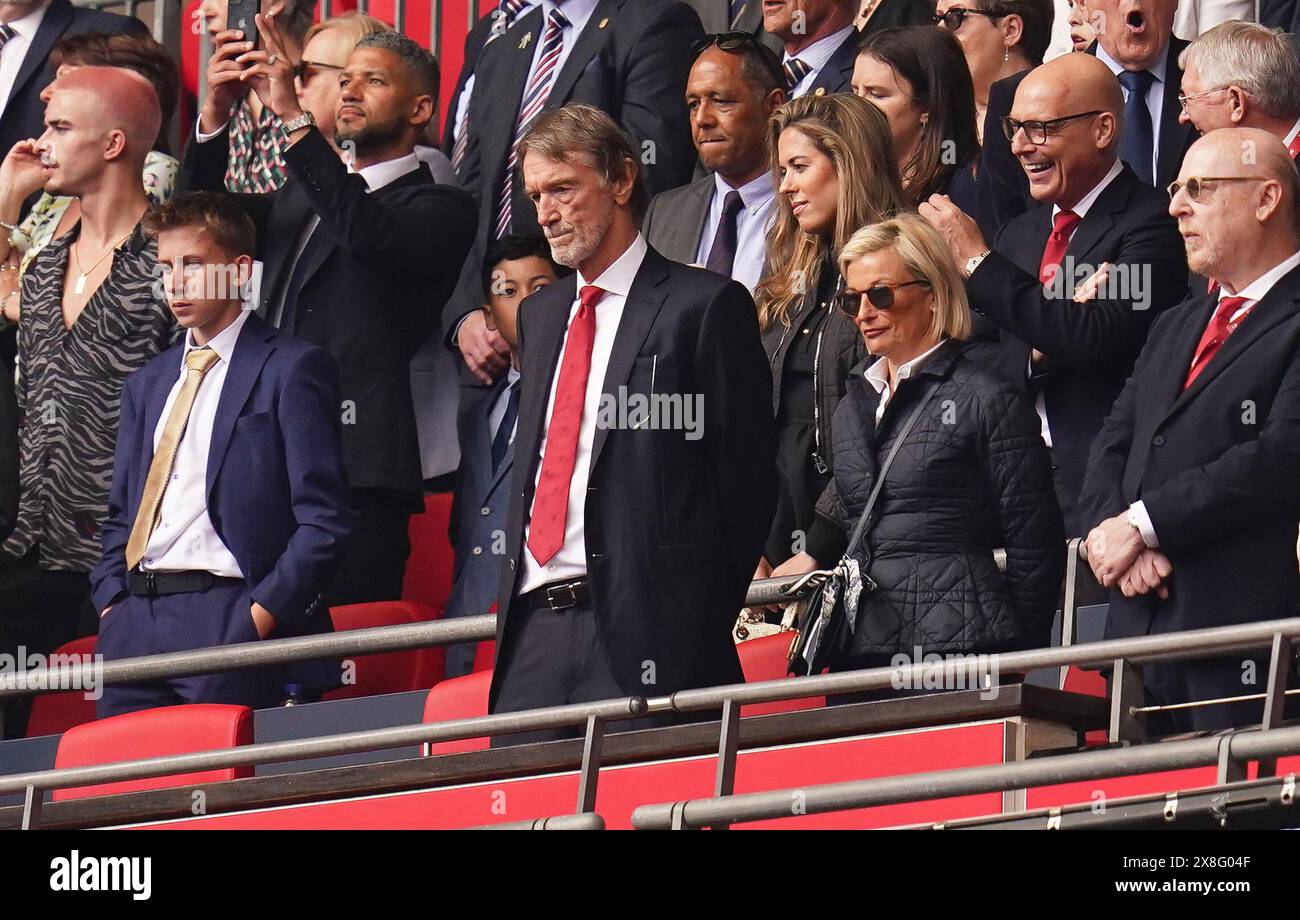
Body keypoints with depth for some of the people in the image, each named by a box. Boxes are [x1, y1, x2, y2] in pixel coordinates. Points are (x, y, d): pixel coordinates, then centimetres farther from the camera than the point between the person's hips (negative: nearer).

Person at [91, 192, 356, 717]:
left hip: (227, 620, -6)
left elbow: (325, 517, -7)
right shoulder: (147, 384, 23)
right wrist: (111, 605, 6)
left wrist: (260, 616, -14)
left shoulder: (291, 370, 0)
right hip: (133, 630, 6)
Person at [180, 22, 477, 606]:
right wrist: (216, 114, 2)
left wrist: (293, 118, -22)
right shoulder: (299, 200, 27)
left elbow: (366, 230, -17)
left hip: (356, 474, -6)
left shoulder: (437, 208, 3)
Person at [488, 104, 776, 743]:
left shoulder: (706, 306, -1)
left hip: (643, 633, -6)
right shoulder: (540, 314, 22)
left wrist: (702, 633, -7)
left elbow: (746, 476, -3)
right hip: (532, 632, 6)